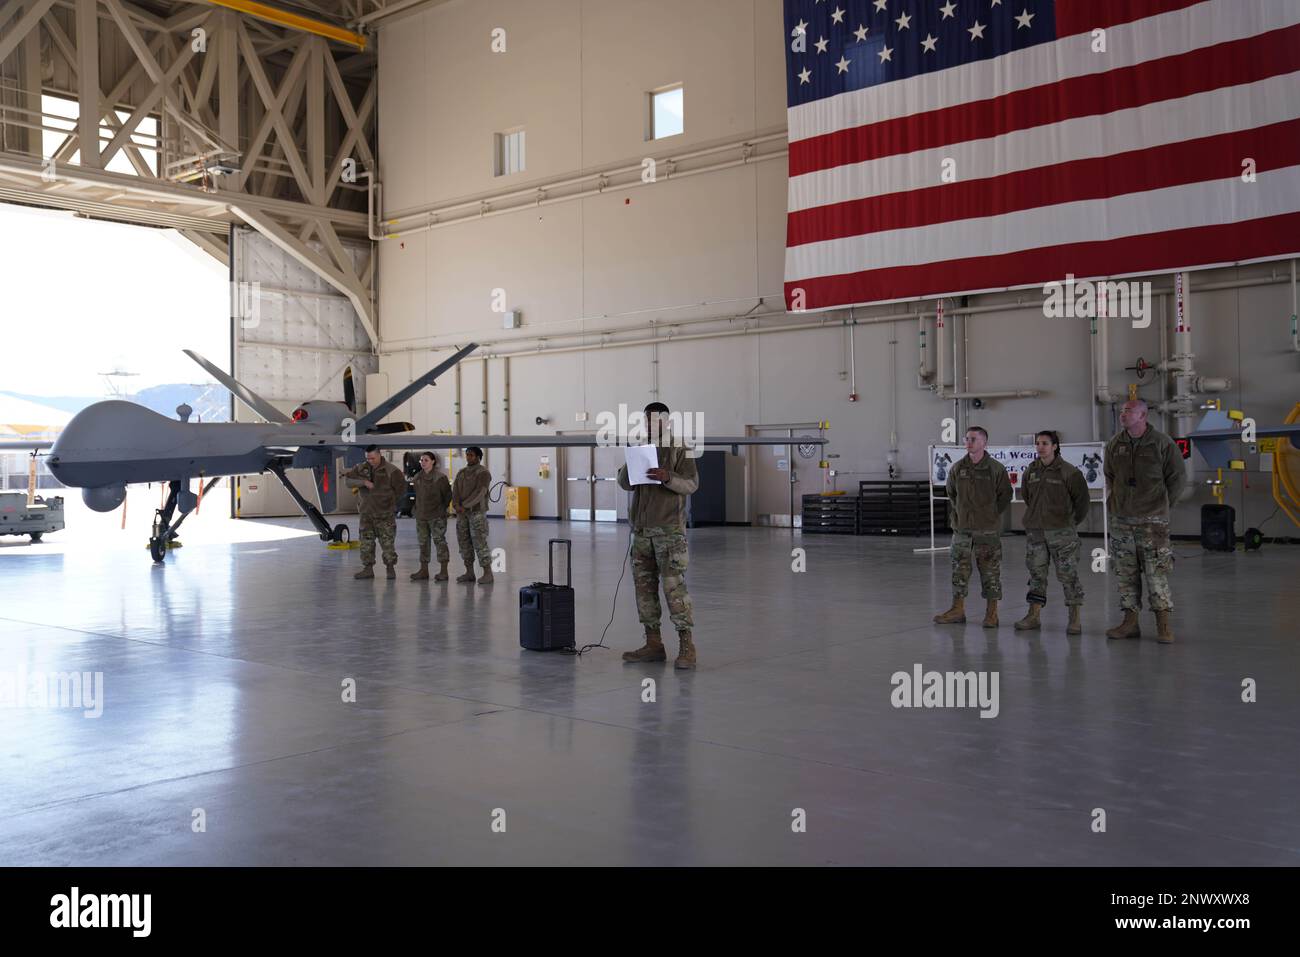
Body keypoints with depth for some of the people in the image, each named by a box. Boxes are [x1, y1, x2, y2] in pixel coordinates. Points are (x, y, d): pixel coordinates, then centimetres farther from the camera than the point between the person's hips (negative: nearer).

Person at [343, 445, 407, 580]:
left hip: (385, 513, -4)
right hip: (366, 513, 4)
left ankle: (390, 568, 9)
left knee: (387, 541, -2)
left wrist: (390, 502, 2)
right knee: (366, 541, 7)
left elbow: (401, 489, -2)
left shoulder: (391, 470, -9)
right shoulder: (362, 468, 4)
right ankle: (368, 568, 14)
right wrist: (363, 482, -17)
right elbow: (348, 480, -3)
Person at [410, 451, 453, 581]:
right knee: (423, 542, 10)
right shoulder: (418, 477, 9)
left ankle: (443, 571, -1)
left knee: (439, 540, -5)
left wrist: (442, 508, -1)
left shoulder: (440, 477, -9)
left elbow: (448, 495, -3)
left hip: (437, 516, -6)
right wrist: (417, 508, 13)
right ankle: (424, 571, 17)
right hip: (421, 515, 6)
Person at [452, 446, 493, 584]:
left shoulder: (483, 473, -5)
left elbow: (479, 492, -17)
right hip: (462, 513, 7)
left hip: (477, 511, -7)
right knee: (464, 542, 6)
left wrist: (465, 505, -20)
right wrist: (456, 505, -13)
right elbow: (455, 491, 6)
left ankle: (488, 574, -8)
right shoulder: (461, 473, 16)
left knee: (479, 542, -11)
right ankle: (469, 573, 12)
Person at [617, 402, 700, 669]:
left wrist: (668, 477, -24)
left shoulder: (680, 449, 0)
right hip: (641, 527, 6)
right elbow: (624, 483, 13)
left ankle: (686, 646, -8)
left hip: (669, 527, -6)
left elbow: (691, 484, -6)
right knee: (644, 585, 5)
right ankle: (653, 644, 11)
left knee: (674, 585, -10)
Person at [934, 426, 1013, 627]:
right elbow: (951, 493, 18)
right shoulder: (958, 468, 4)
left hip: (988, 529, -4)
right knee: (959, 568, 7)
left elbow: (1005, 494, 1)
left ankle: (992, 612, 10)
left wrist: (993, 514, 0)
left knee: (990, 570, 2)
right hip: (962, 528, 4)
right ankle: (958, 609, 14)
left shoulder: (995, 468, -6)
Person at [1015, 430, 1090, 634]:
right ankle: (1033, 616, 15)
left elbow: (1082, 498, -2)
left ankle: (1075, 619, 3)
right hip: (1035, 531, 5)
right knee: (1036, 573, 9)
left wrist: (1073, 520, 7)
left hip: (1061, 531, -5)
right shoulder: (1031, 471, 7)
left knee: (1068, 573, -2)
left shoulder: (1068, 472, -8)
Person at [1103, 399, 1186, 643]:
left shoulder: (1162, 443, -5)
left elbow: (1178, 478, 1)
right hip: (1121, 520, 4)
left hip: (1152, 521, -4)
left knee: (1156, 573, -4)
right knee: (1126, 573, 7)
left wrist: (1161, 505, 2)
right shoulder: (1114, 445, 7)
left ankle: (1163, 626, 4)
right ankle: (1130, 622, 15)